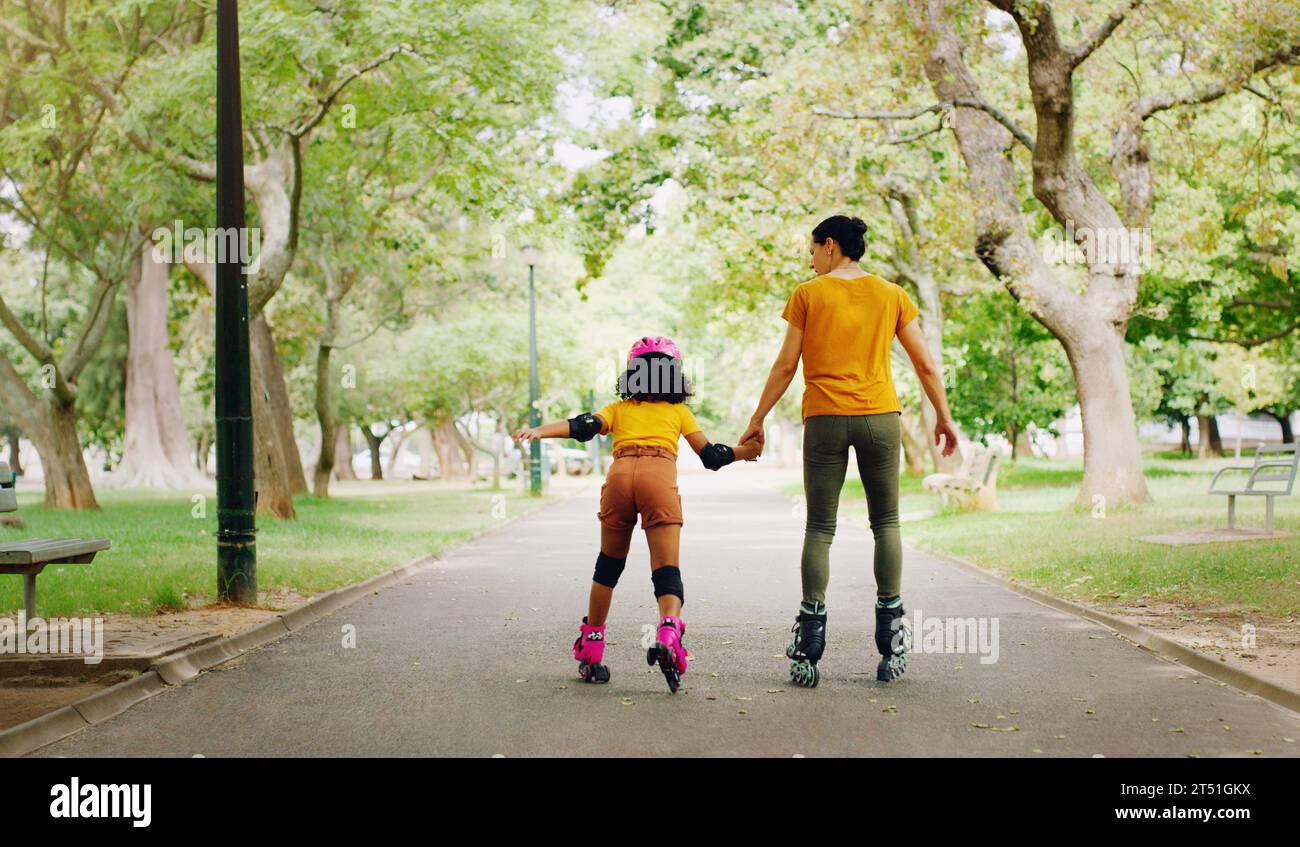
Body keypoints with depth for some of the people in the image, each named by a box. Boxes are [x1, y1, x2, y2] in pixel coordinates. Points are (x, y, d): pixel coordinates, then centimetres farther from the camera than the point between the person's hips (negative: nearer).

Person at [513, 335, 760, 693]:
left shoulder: (619, 409, 29)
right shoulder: (679, 412, 29)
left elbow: (583, 426, 11)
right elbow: (709, 454, 21)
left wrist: (537, 431, 3)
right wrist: (745, 452, 32)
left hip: (620, 476, 1)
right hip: (660, 479, -1)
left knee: (609, 565, 19)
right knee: (667, 570, -4)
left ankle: (591, 650, 21)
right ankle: (669, 632, -34)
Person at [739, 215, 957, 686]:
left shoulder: (808, 295, 3)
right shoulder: (891, 295, 8)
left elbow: (786, 365, 0)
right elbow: (925, 364, 7)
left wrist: (758, 419, 7)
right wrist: (944, 418, 17)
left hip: (824, 418, -1)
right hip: (880, 416, 1)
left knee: (820, 528, 2)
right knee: (886, 523, 10)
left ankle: (808, 651, -2)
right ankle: (892, 644, 4)